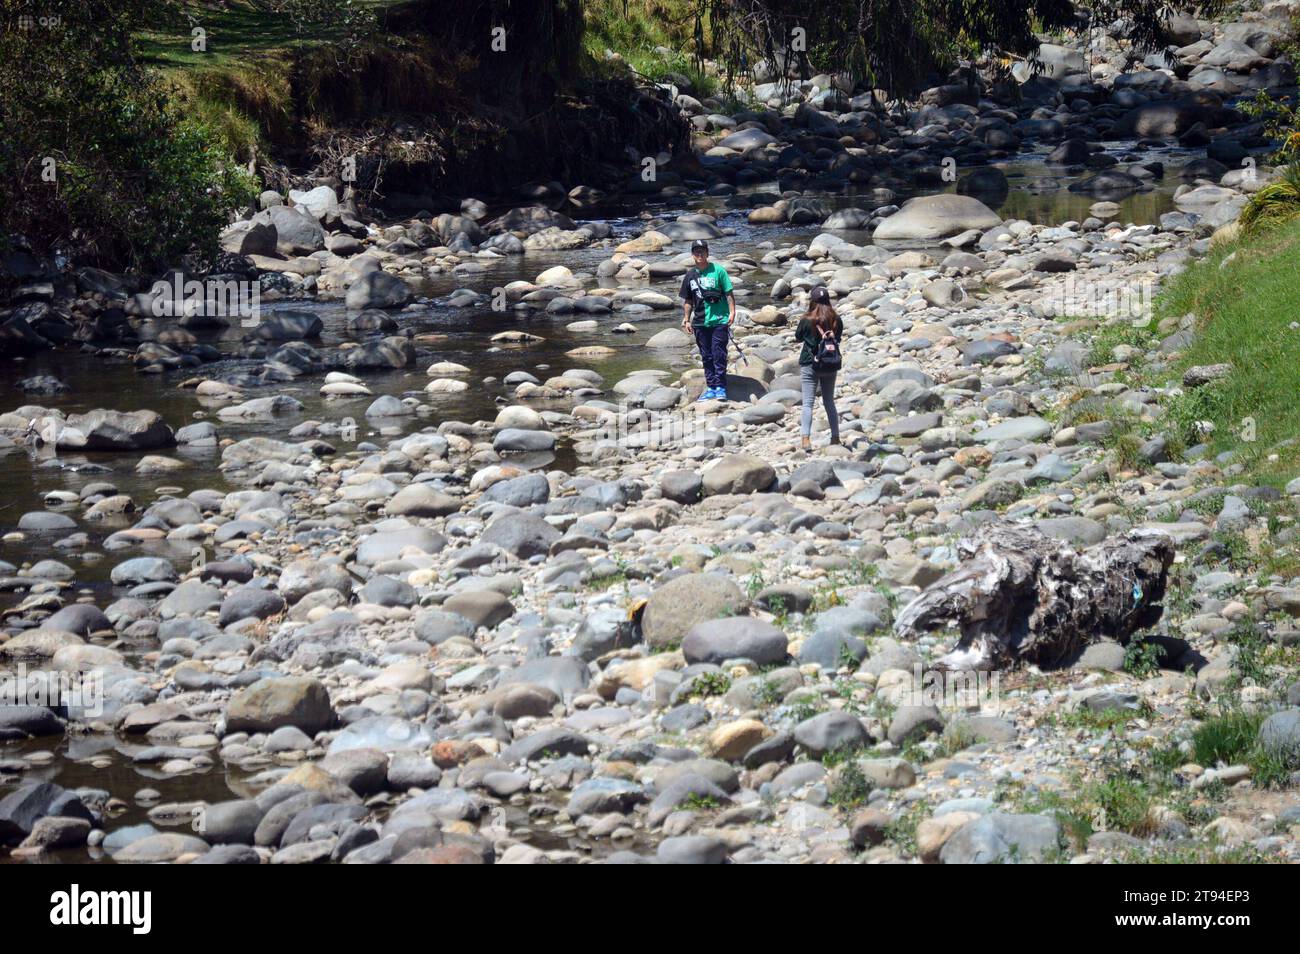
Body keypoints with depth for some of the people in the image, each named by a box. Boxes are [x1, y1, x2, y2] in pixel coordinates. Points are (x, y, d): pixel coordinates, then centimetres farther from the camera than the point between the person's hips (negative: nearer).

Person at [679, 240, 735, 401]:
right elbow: (687, 301, 17)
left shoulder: (718, 271, -2)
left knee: (719, 355, -6)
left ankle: (721, 388, -2)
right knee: (706, 357, 8)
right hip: (700, 323, 4)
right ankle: (711, 387, 15)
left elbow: (729, 293, -2)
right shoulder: (690, 276, 10)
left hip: (719, 321, -4)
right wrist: (686, 319, 12)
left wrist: (732, 312, -11)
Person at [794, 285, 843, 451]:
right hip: (830, 366, 3)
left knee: (807, 403, -2)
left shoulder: (806, 321, -13)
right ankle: (835, 437, 20)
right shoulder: (836, 321, -5)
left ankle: (806, 439, -14)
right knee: (829, 402, 16)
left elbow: (798, 337, 2)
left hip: (810, 365, -3)